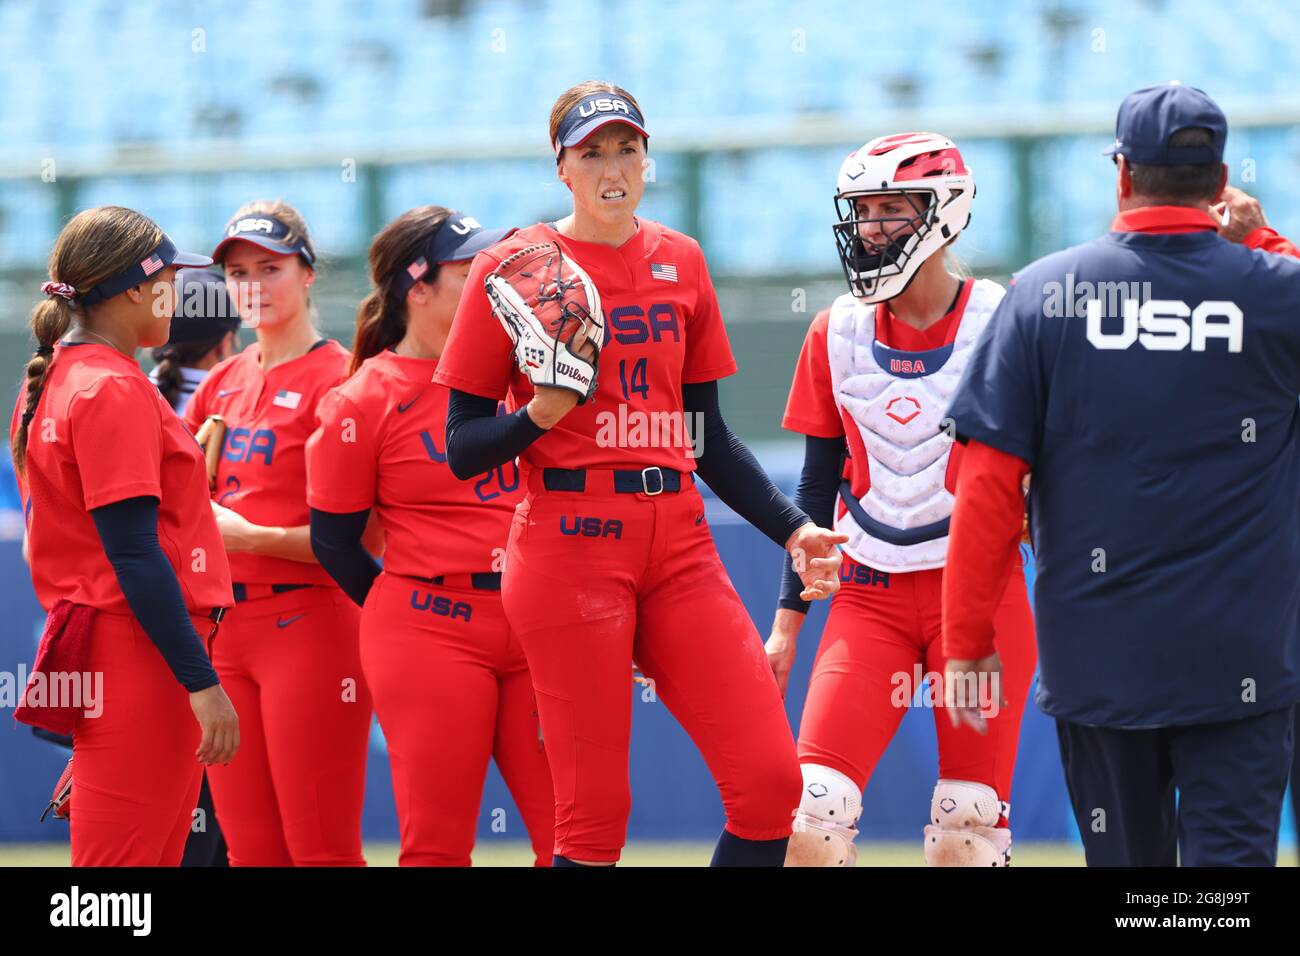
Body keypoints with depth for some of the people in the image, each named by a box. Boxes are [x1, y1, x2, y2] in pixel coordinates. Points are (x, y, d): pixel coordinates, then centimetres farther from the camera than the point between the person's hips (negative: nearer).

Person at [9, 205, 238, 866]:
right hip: (140, 661, -10)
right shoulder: (113, 391, -13)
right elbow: (134, 556, -18)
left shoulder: (51, 383, 15)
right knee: (122, 860, -10)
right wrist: (202, 684, -19)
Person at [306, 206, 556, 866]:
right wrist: (408, 617, 5)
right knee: (436, 843, -2)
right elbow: (333, 540, 2)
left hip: (535, 628, 4)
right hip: (428, 633, -4)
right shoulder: (364, 402, -4)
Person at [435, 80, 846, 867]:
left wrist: (792, 529, 11)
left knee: (770, 780, -6)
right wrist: (545, 410, -18)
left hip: (679, 545, 5)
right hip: (572, 548, -5)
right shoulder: (516, 273, -1)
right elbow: (463, 450, -1)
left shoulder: (680, 263, 12)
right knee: (595, 810, -5)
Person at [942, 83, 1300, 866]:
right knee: (1230, 856, -4)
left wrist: (967, 638, 2)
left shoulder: (1043, 293, -2)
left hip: (1097, 652, 1)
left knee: (1126, 858, 12)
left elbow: (990, 485, -5)